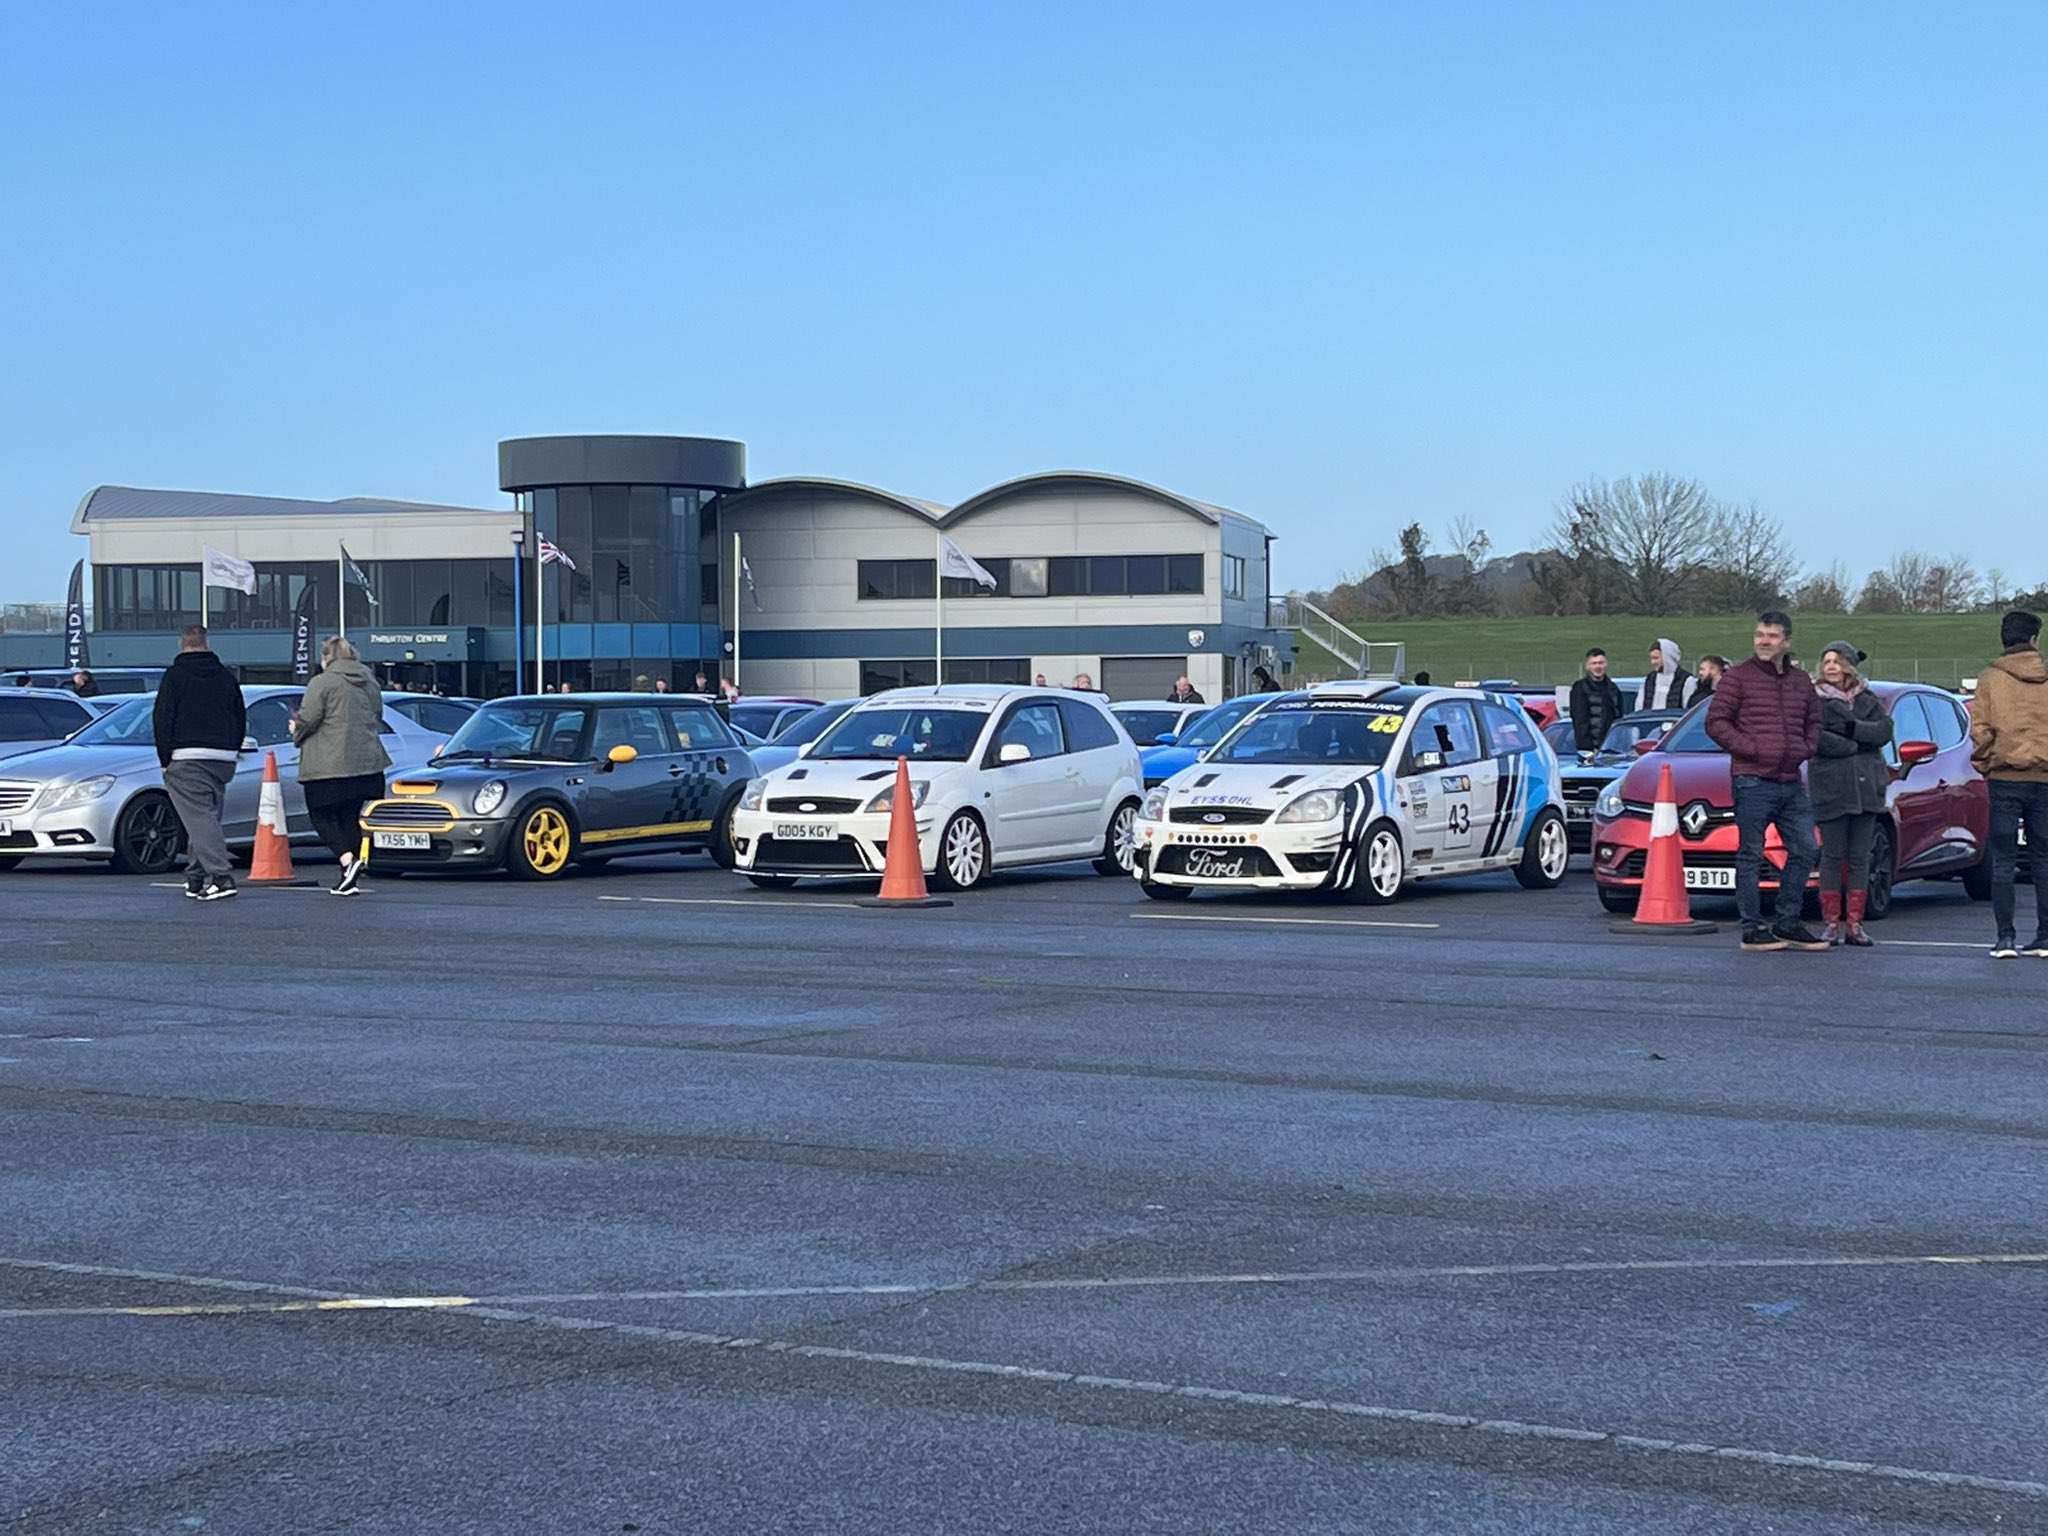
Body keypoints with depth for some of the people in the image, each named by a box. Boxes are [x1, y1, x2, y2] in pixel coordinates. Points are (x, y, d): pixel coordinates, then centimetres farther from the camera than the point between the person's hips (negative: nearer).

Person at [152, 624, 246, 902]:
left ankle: (220, 877, -24)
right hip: (224, 759, 6)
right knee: (207, 815, 16)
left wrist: (166, 759, 2)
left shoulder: (175, 676, -1)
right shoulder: (226, 677, 15)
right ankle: (196, 876, 20)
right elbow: (241, 720, 17)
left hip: (188, 757, -6)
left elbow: (163, 720, -4)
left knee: (199, 818, -11)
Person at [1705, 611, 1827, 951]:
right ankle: (1752, 929, 3)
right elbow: (1716, 721, -6)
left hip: (1792, 781, 6)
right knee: (1751, 856, -2)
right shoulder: (1737, 677, -2)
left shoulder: (1801, 681, 15)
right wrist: (1751, 749, -13)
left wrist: (1806, 748, 5)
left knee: (1803, 851, 7)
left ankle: (1787, 923, 18)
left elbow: (1814, 722, 25)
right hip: (1753, 782, -6)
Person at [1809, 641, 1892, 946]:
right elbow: (1816, 739, -14)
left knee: (1860, 858, 5)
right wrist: (1857, 745, -10)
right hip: (1830, 789, -4)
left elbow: (1885, 730, -1)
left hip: (1866, 787, 4)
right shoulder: (1815, 700, 0)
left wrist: (1853, 728, -14)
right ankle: (1831, 924, 2)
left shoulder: (1867, 699, 14)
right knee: (1833, 857, -2)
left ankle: (1854, 924, 9)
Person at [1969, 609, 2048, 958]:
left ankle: (2005, 937, -3)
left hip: (2005, 779, -2)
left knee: (2003, 861, 2)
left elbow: (1980, 729, -6)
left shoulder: (1990, 678, -2)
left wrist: (1984, 764, 8)